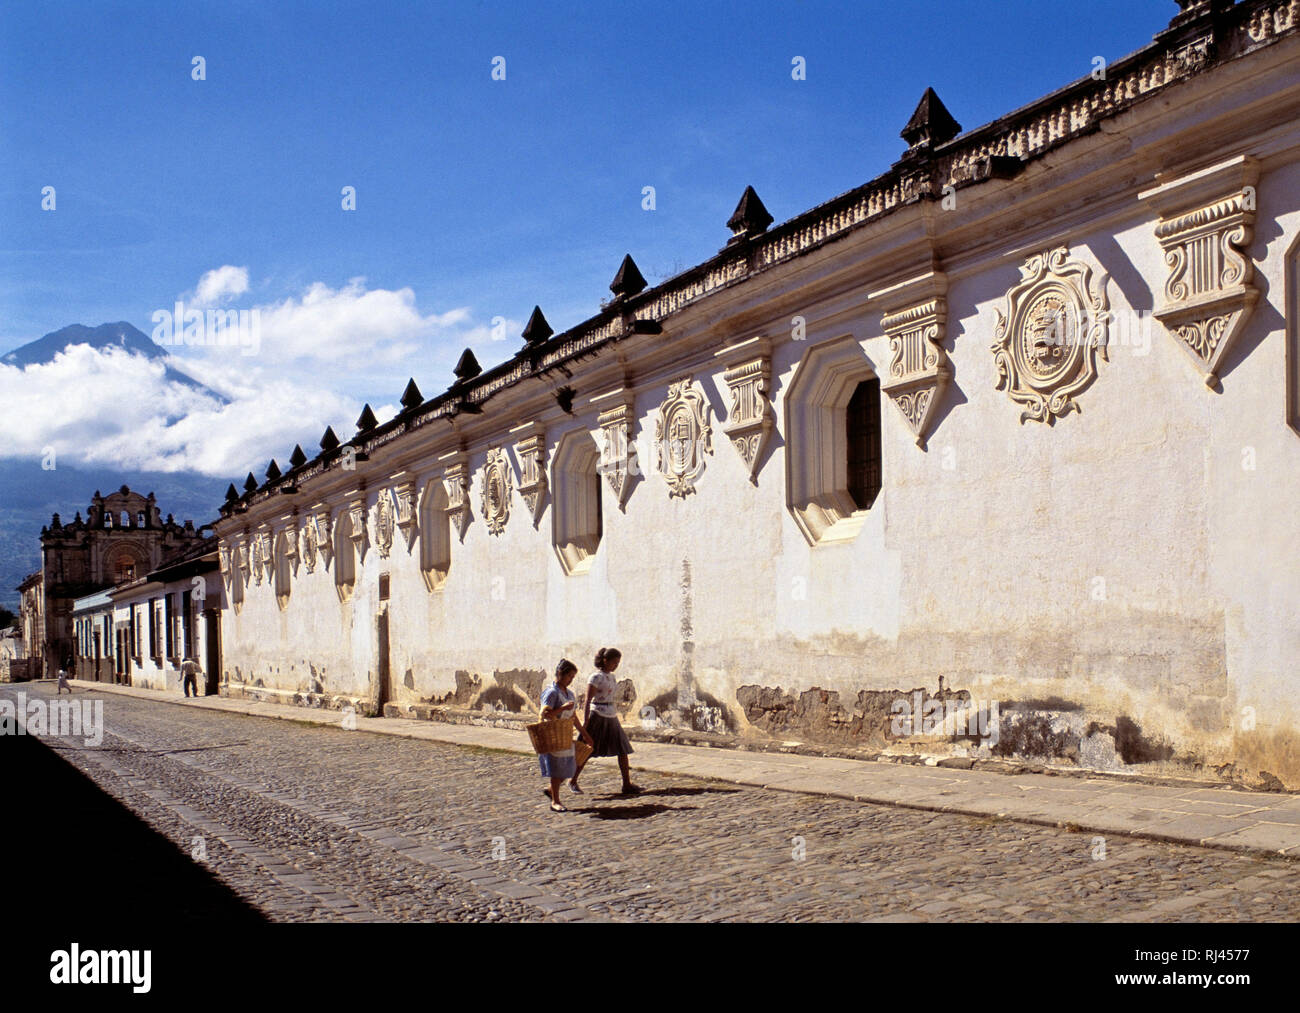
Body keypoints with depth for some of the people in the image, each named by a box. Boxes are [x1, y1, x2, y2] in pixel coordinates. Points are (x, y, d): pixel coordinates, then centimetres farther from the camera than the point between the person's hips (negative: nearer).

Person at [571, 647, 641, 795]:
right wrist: (585, 723, -18)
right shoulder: (596, 677, -12)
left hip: (611, 717, 8)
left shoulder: (611, 676, 12)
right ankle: (573, 781, 15)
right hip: (597, 716, -8)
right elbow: (588, 700, -14)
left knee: (623, 750, 2)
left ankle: (627, 784, 4)